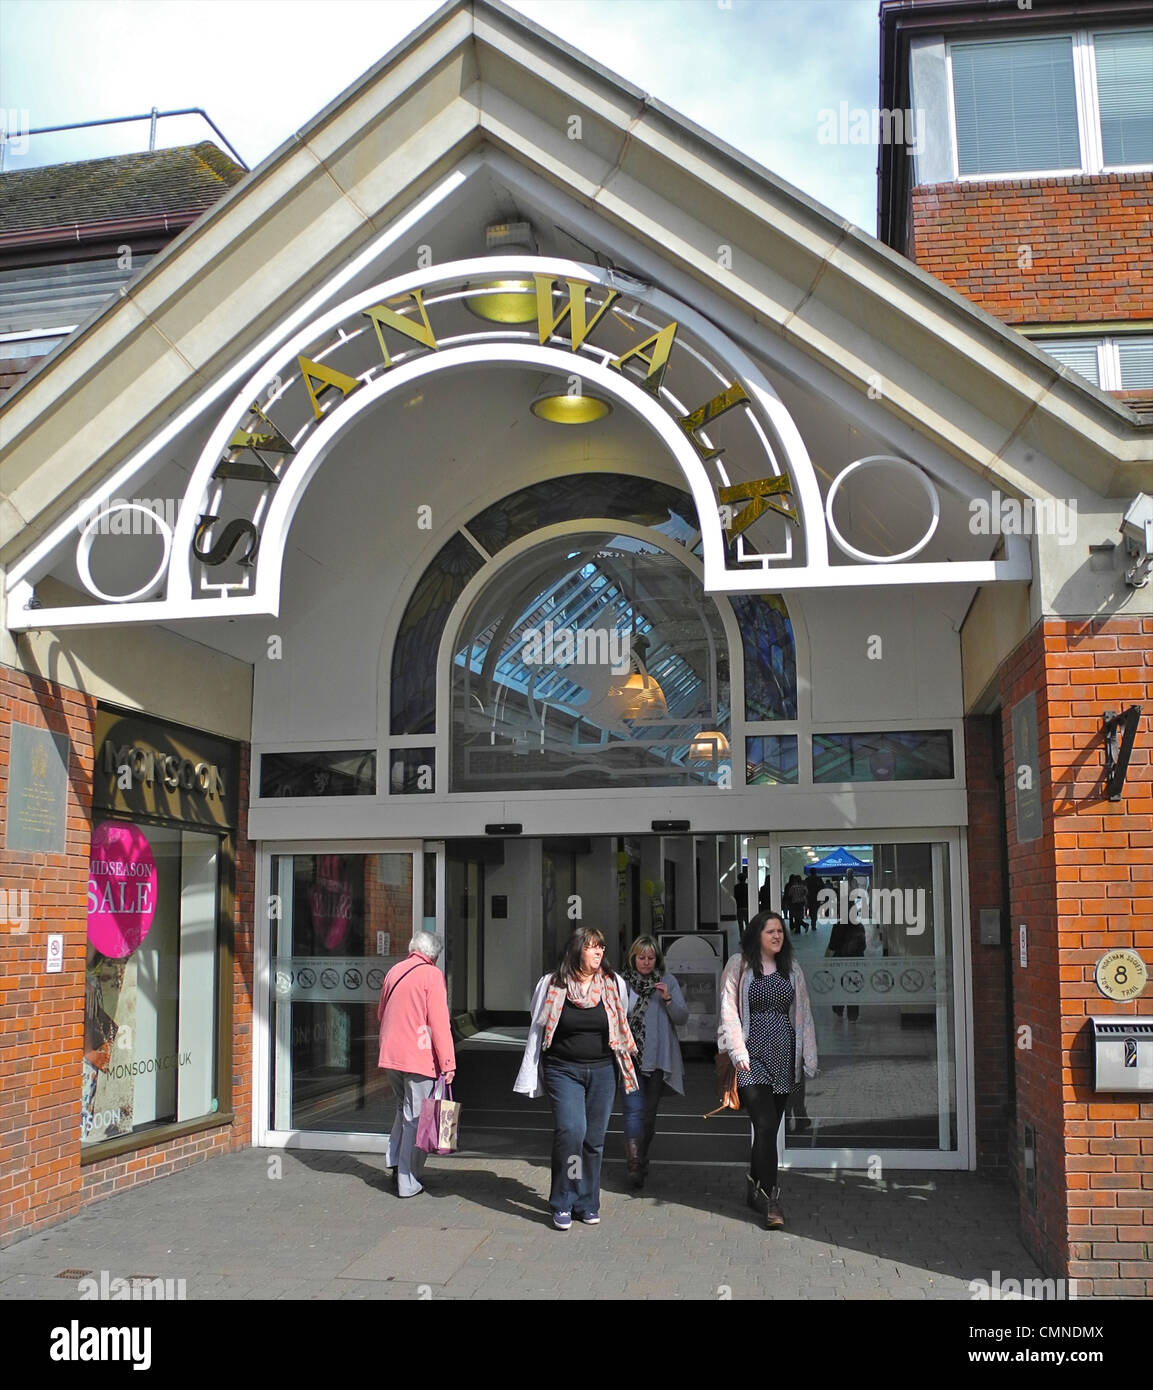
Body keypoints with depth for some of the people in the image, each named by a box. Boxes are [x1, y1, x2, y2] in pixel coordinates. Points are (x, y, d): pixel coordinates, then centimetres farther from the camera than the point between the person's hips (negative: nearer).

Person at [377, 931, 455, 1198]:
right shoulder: (431, 975, -9)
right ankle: (408, 1183, 6)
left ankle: (395, 1164, 15)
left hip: (390, 1055, 6)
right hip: (419, 1057, -6)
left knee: (403, 1111, 23)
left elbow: (381, 1013, 21)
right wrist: (447, 1063, -12)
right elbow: (439, 1022, -14)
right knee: (416, 1118, 2)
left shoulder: (394, 971, 11)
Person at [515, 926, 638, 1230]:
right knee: (571, 1130, -17)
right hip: (562, 1071, -3)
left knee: (594, 1139, 6)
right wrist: (531, 1078, 6)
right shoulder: (551, 985, -1)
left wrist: (625, 1071, 17)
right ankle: (562, 1205, -1)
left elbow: (623, 1028, 16)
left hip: (602, 1072, 3)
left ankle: (587, 1204, 21)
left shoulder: (614, 985, 4)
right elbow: (536, 1031, 6)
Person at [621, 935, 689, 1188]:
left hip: (657, 1058, 1)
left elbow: (682, 1018, -1)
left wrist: (668, 999, -16)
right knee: (633, 1110, -12)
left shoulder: (668, 981, 4)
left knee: (649, 1112, 13)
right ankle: (635, 1167, -17)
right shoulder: (622, 982, 4)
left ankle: (641, 1160, 31)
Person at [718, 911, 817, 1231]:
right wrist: (738, 1051, -11)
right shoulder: (739, 965, 1)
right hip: (752, 1055, -4)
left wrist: (808, 1055, 11)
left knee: (770, 1127, 8)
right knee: (765, 1124, -12)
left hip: (783, 1056, 5)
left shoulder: (791, 969, 14)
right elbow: (729, 1010, -3)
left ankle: (756, 1189, 22)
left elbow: (802, 1013, 16)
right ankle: (770, 1199, -10)